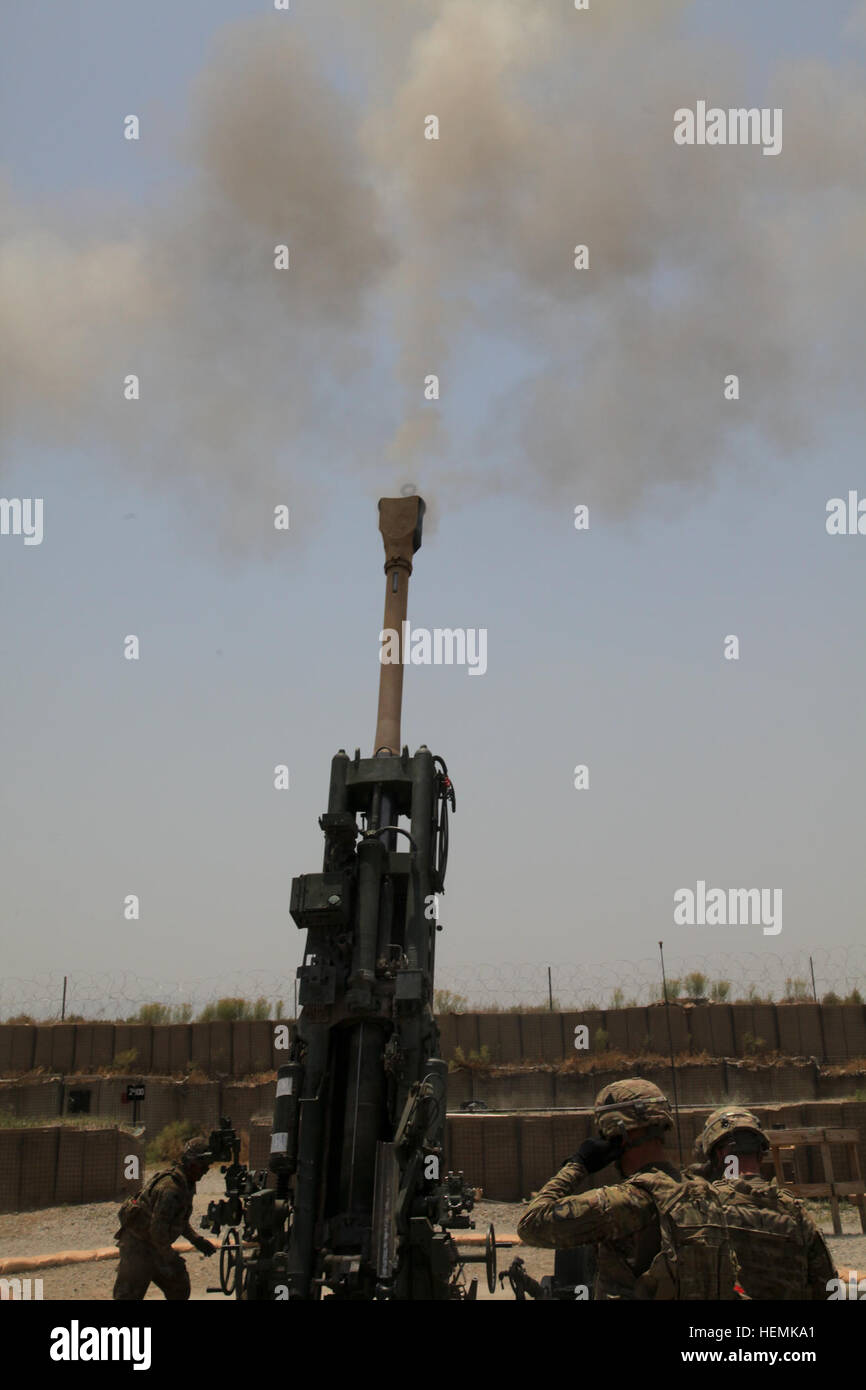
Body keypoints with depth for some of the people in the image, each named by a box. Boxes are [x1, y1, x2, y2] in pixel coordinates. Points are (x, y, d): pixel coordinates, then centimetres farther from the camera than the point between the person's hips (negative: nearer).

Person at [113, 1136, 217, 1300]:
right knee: (129, 1294, -7)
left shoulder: (186, 1184, 5)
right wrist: (171, 1259, -21)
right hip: (137, 1245, -10)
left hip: (155, 1245, 10)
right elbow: (158, 1228, -28)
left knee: (179, 1289, 12)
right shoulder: (170, 1187, -27)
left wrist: (197, 1239, 11)